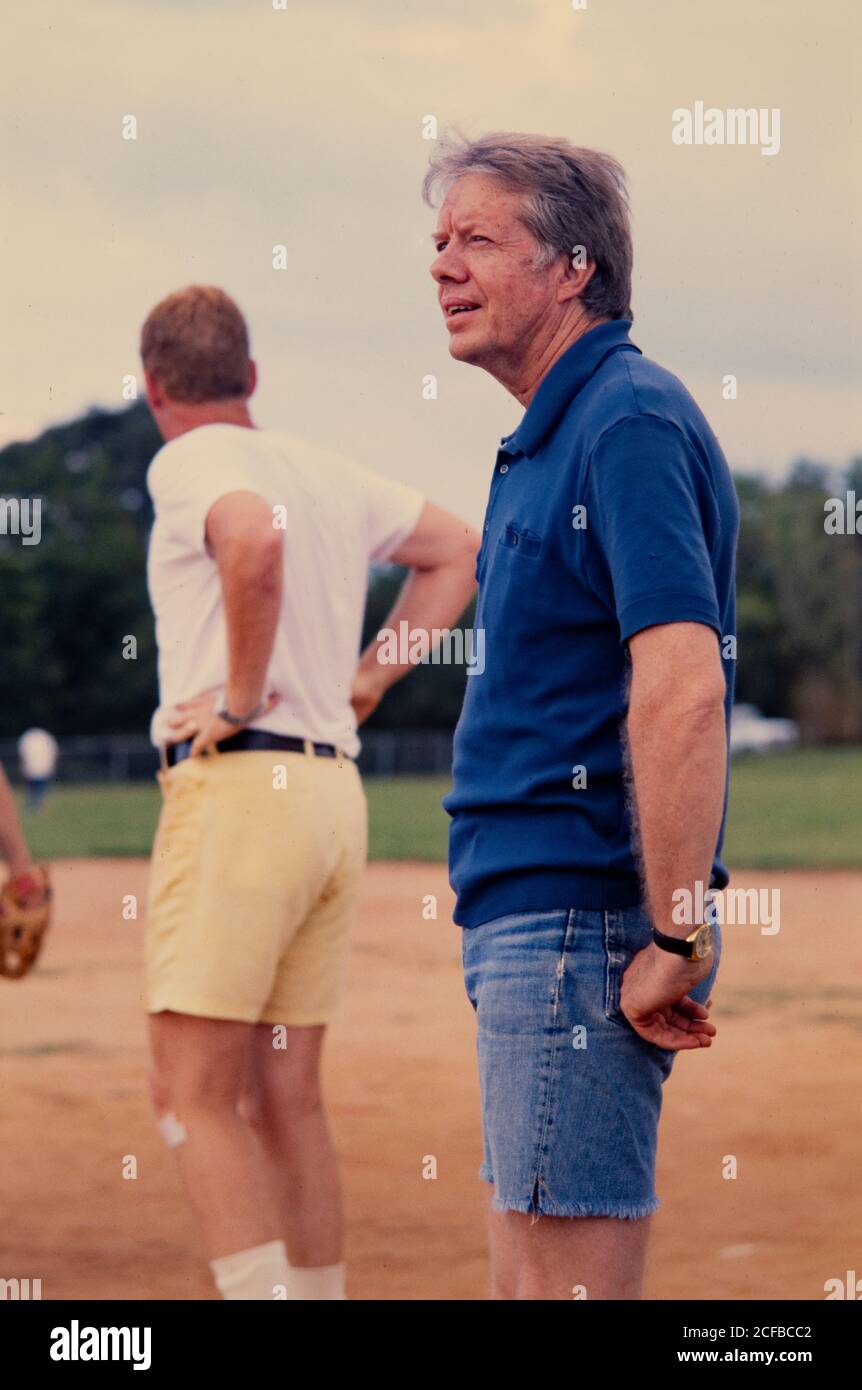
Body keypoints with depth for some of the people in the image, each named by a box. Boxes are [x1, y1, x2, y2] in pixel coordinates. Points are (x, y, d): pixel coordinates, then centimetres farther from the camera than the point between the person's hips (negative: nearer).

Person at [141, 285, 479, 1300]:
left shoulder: (190, 464, -6)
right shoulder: (330, 473, 17)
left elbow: (255, 540, -28)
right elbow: (456, 548, 29)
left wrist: (242, 696, -17)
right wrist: (367, 679, 21)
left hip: (236, 788, -8)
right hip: (334, 791, 8)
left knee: (192, 1096, -8)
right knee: (283, 1098, 12)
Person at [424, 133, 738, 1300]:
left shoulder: (629, 424, -14)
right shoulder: (547, 438, 19)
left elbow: (684, 688, -24)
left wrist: (678, 938, -23)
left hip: (579, 915, -10)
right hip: (523, 914, 10)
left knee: (567, 1280, -8)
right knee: (528, 1274, 14)